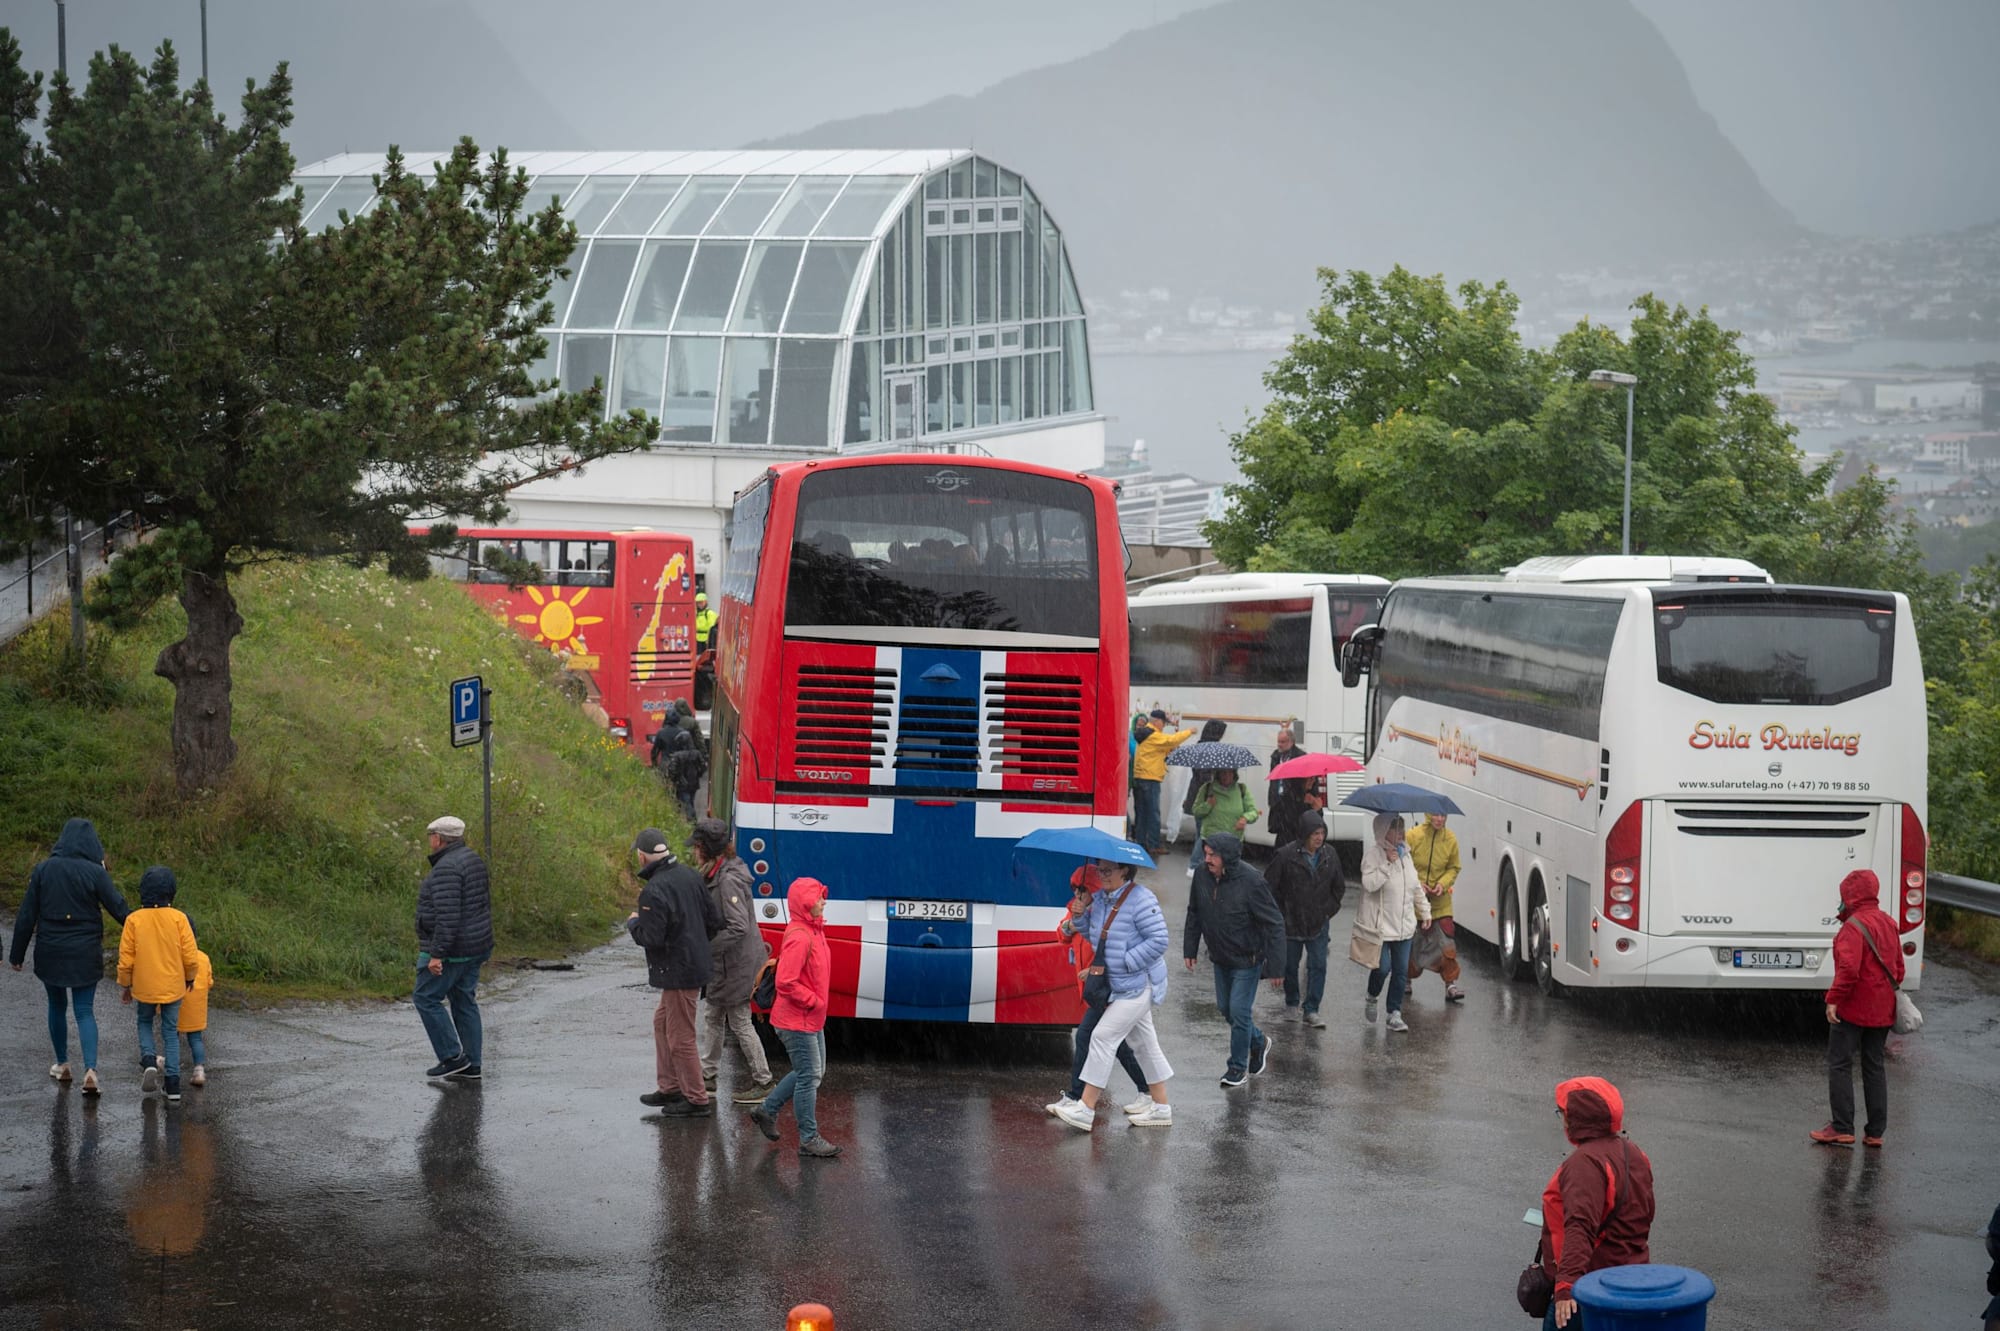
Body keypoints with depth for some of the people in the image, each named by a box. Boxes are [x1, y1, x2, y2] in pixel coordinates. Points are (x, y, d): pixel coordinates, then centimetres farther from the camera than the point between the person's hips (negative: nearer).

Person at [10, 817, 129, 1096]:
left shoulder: (43, 870, -4)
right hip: (85, 954, -1)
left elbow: (27, 916, -1)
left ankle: (62, 1065, 31)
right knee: (85, 1011, 3)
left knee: (57, 1005, 20)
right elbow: (120, 910, -10)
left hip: (50, 953, 1)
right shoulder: (95, 873, -11)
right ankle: (90, 1069, -14)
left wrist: (17, 954, 6)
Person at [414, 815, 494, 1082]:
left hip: (450, 949, -10)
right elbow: (485, 904, 17)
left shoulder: (446, 868, -20)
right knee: (464, 1003, 11)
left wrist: (437, 954, -26)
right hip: (475, 947, 10)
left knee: (426, 998, 0)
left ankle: (452, 1057, -2)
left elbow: (447, 916, -26)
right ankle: (471, 1066, 11)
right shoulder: (472, 860, 11)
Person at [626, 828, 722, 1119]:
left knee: (680, 1036, 0)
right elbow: (714, 921, 8)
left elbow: (651, 938, -23)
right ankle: (669, 1087, 30)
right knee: (662, 1022, 23)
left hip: (678, 971, -10)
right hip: (697, 962, 10)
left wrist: (633, 923, -4)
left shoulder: (654, 892, -22)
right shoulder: (689, 875, 4)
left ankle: (696, 1100, 6)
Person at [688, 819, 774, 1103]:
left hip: (736, 964, -10)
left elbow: (738, 927, -27)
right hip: (723, 964, 10)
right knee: (713, 1017, 17)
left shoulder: (728, 881, -24)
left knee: (740, 1022, 0)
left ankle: (762, 1081, 11)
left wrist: (706, 949, -24)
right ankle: (707, 1075, 27)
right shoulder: (716, 876, 6)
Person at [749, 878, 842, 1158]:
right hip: (797, 1021, -10)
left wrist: (818, 1000, 12)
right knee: (809, 1077, -3)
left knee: (814, 1073, 20)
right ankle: (809, 1139, 5)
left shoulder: (814, 932, 9)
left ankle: (767, 1110, 31)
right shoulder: (799, 938, -23)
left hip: (812, 1020, 10)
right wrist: (814, 1001, -18)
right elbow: (786, 983, -27)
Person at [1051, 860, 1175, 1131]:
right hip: (1122, 986, 9)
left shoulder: (1140, 900, -18)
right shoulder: (1100, 898, 8)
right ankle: (1160, 1106, 25)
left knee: (1104, 1037, -12)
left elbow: (1159, 941, -21)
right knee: (1142, 1042, 15)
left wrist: (1125, 961, -21)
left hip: (1138, 985, -9)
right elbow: (1083, 930, 14)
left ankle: (1086, 1108, -11)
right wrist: (1079, 915, -8)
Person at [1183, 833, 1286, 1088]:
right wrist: (1189, 949, 8)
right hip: (1221, 959, 6)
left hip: (1246, 960, -6)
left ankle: (1238, 1068, 14)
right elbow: (1194, 914, 7)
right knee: (1226, 1008, 17)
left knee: (1239, 1011, -3)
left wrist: (1276, 967, -20)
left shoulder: (1251, 882, -26)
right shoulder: (1203, 877, -11)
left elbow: (1275, 925, -20)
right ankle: (1259, 1042, 42)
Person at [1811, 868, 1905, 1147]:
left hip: (1852, 1009, -8)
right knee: (1875, 1067, 12)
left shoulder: (1854, 927, -17)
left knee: (1839, 1064, -1)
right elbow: (1898, 965, 18)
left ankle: (1842, 1129, -4)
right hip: (1882, 1010, 8)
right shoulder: (1888, 923, 11)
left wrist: (1833, 999, -22)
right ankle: (1875, 1132, 12)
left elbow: (1849, 968, -27)